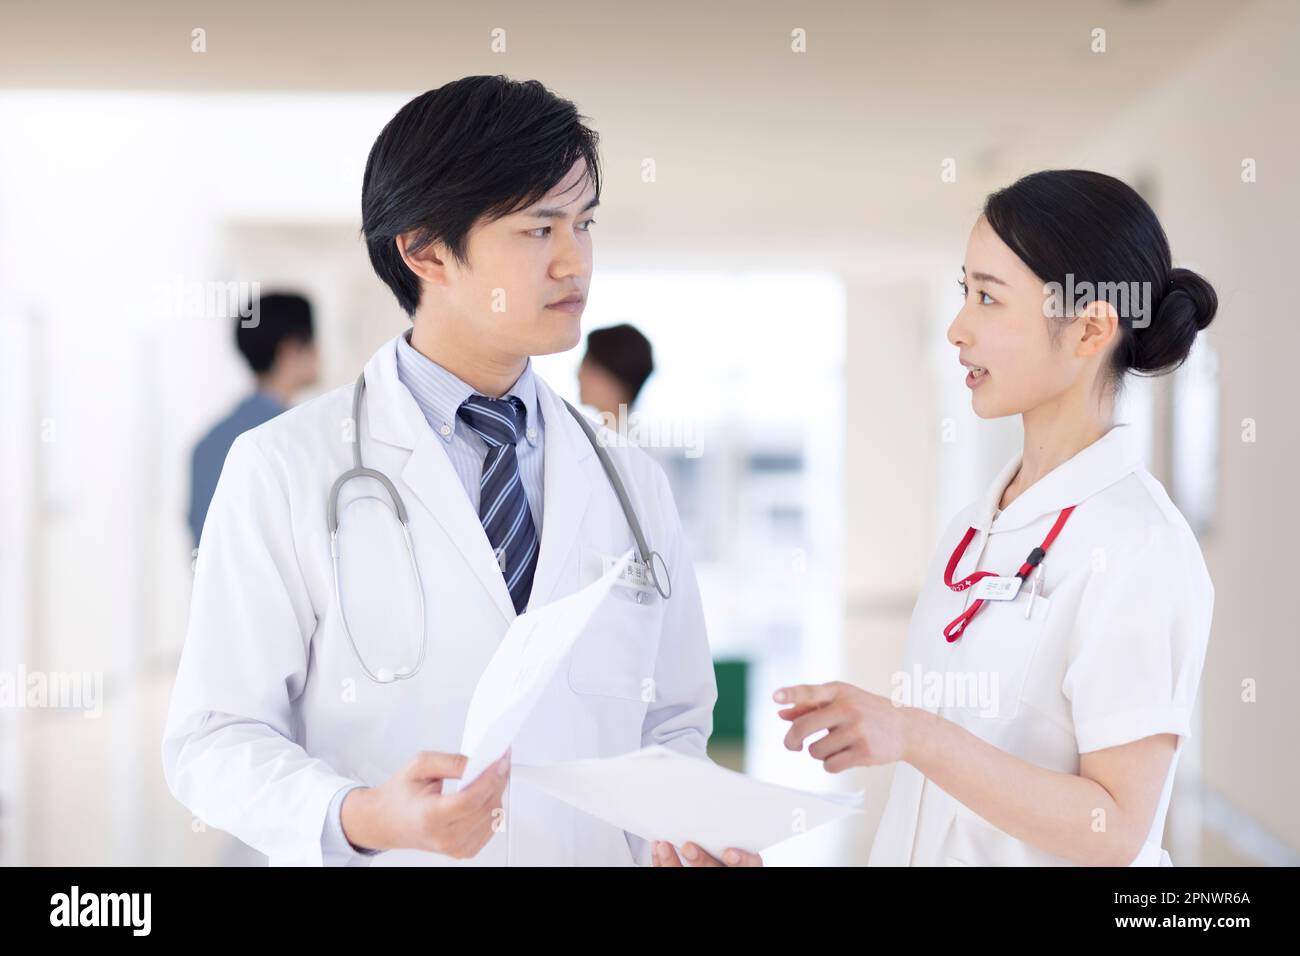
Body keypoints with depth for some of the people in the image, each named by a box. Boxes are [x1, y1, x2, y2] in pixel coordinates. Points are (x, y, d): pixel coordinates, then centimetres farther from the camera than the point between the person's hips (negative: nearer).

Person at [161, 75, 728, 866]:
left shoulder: (633, 484, 4)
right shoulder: (287, 470, -7)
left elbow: (673, 725, 10)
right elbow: (216, 737, -9)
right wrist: (359, 819, -26)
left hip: (604, 850, 3)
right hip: (381, 852, -3)